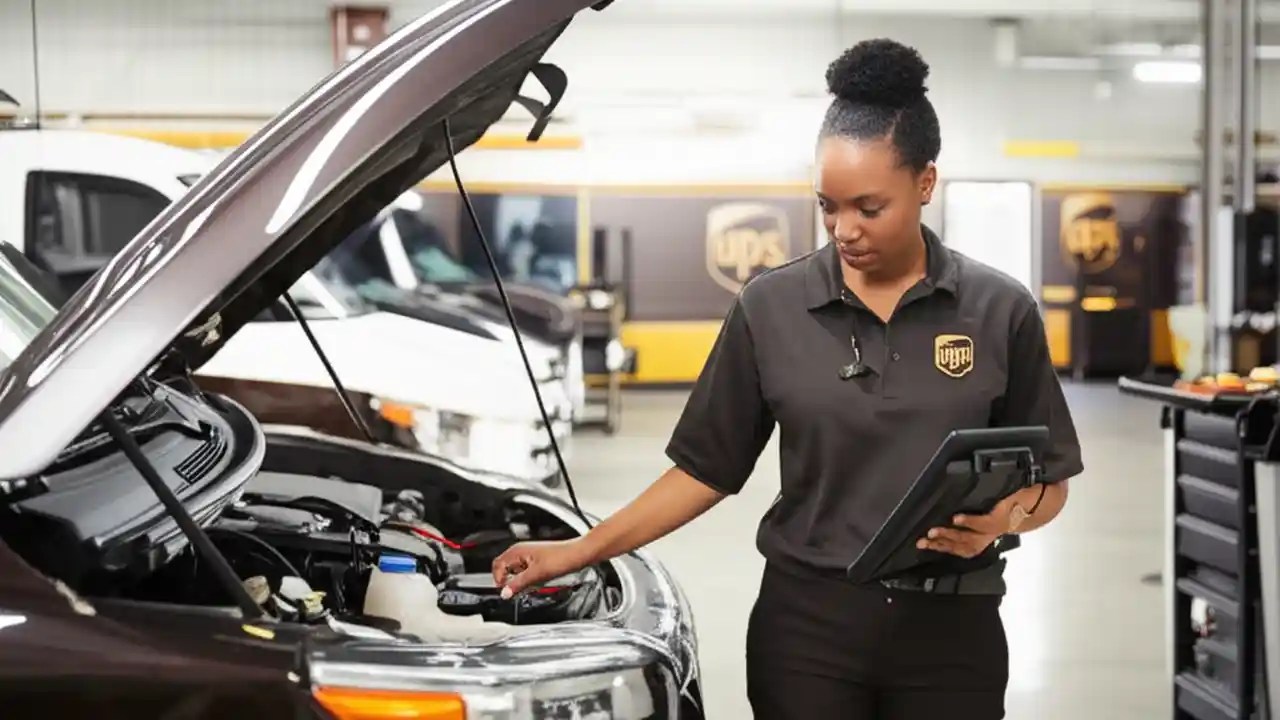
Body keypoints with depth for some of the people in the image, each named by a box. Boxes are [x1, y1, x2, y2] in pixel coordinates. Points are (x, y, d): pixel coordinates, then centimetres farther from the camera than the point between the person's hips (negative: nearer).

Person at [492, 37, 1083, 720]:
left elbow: (1047, 483, 4)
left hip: (949, 631, 0)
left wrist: (997, 522, -17)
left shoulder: (999, 311, -1)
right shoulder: (771, 307, -1)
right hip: (806, 622, 0)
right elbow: (705, 469, 3)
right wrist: (579, 551, -5)